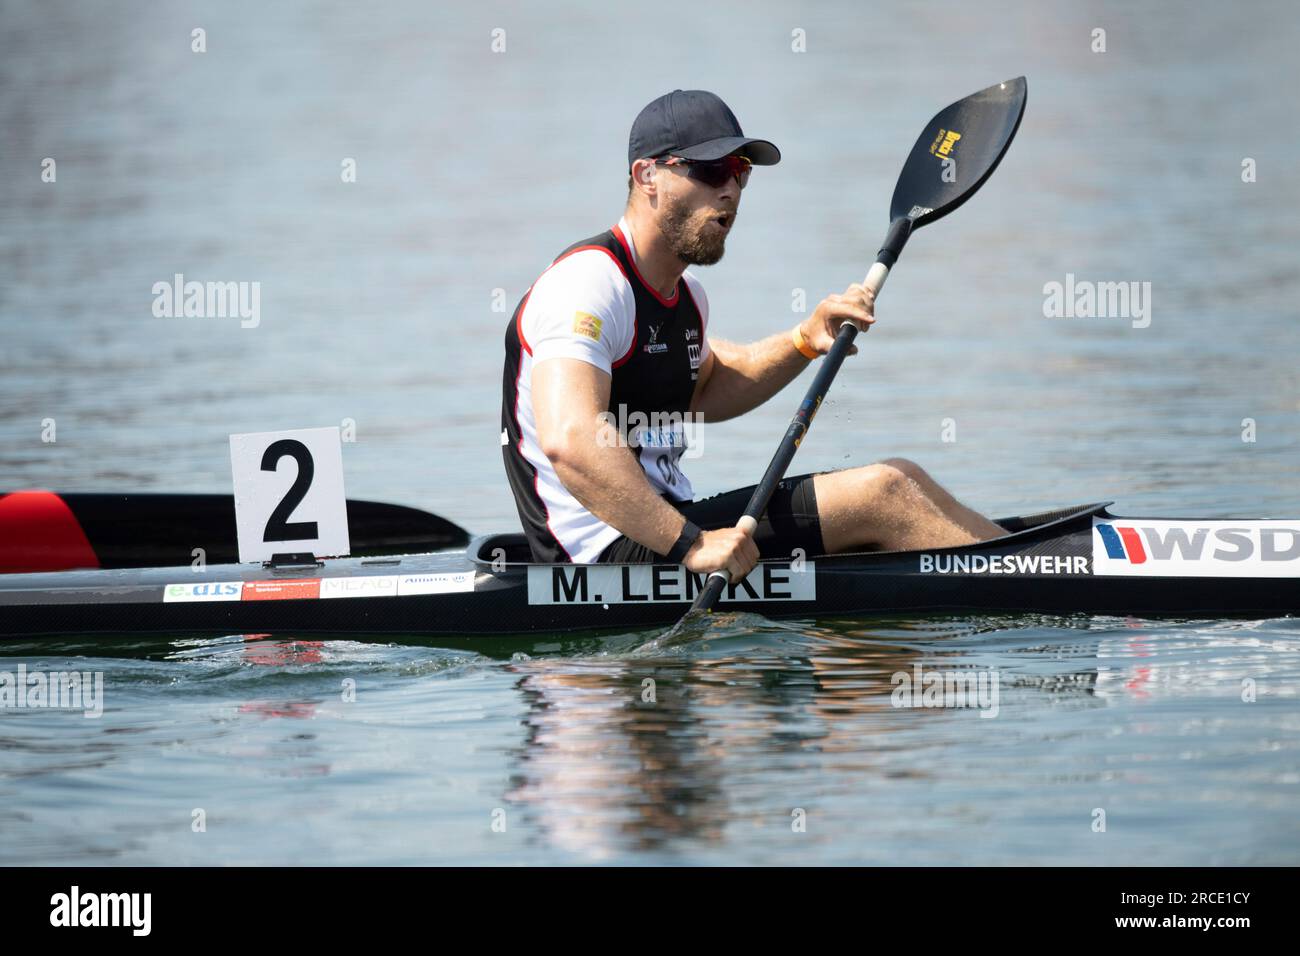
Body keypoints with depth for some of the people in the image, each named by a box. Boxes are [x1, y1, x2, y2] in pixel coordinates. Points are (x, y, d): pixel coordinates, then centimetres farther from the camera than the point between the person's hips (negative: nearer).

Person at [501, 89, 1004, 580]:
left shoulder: (683, 294, 15)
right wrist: (689, 545, -35)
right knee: (881, 492, -13)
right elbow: (569, 440, -32)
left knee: (898, 478, 8)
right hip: (610, 553, -11)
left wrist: (805, 341, 18)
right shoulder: (588, 283, -18)